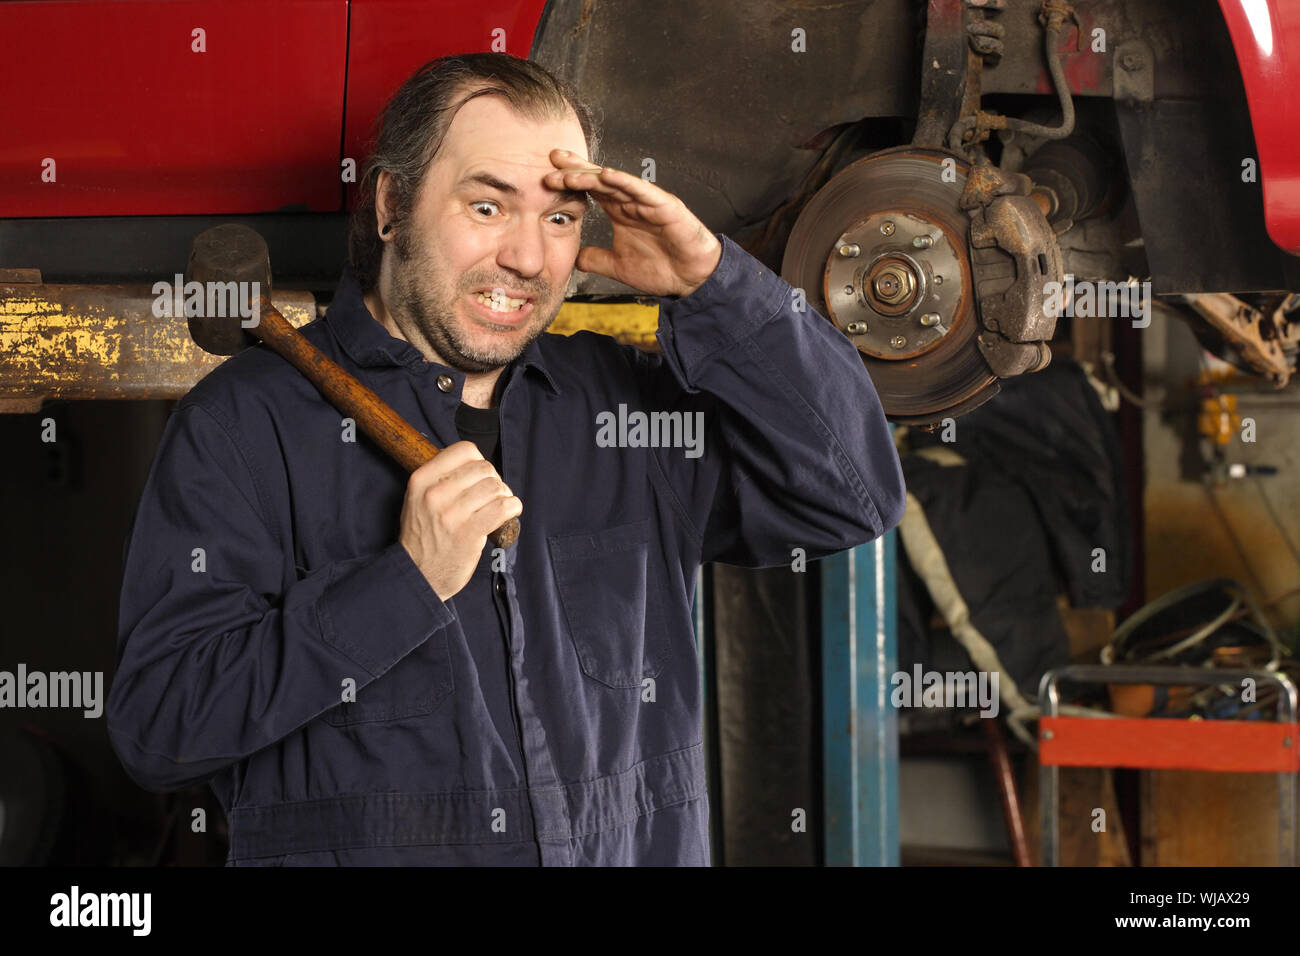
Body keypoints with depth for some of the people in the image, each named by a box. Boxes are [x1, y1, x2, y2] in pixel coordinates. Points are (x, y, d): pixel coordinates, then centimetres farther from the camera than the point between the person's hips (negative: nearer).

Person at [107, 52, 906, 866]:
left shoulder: (624, 398, 12)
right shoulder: (248, 421, 0)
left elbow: (854, 497, 6)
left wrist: (714, 283, 0)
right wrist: (408, 583, -13)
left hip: (634, 850, 3)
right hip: (354, 848, -3)